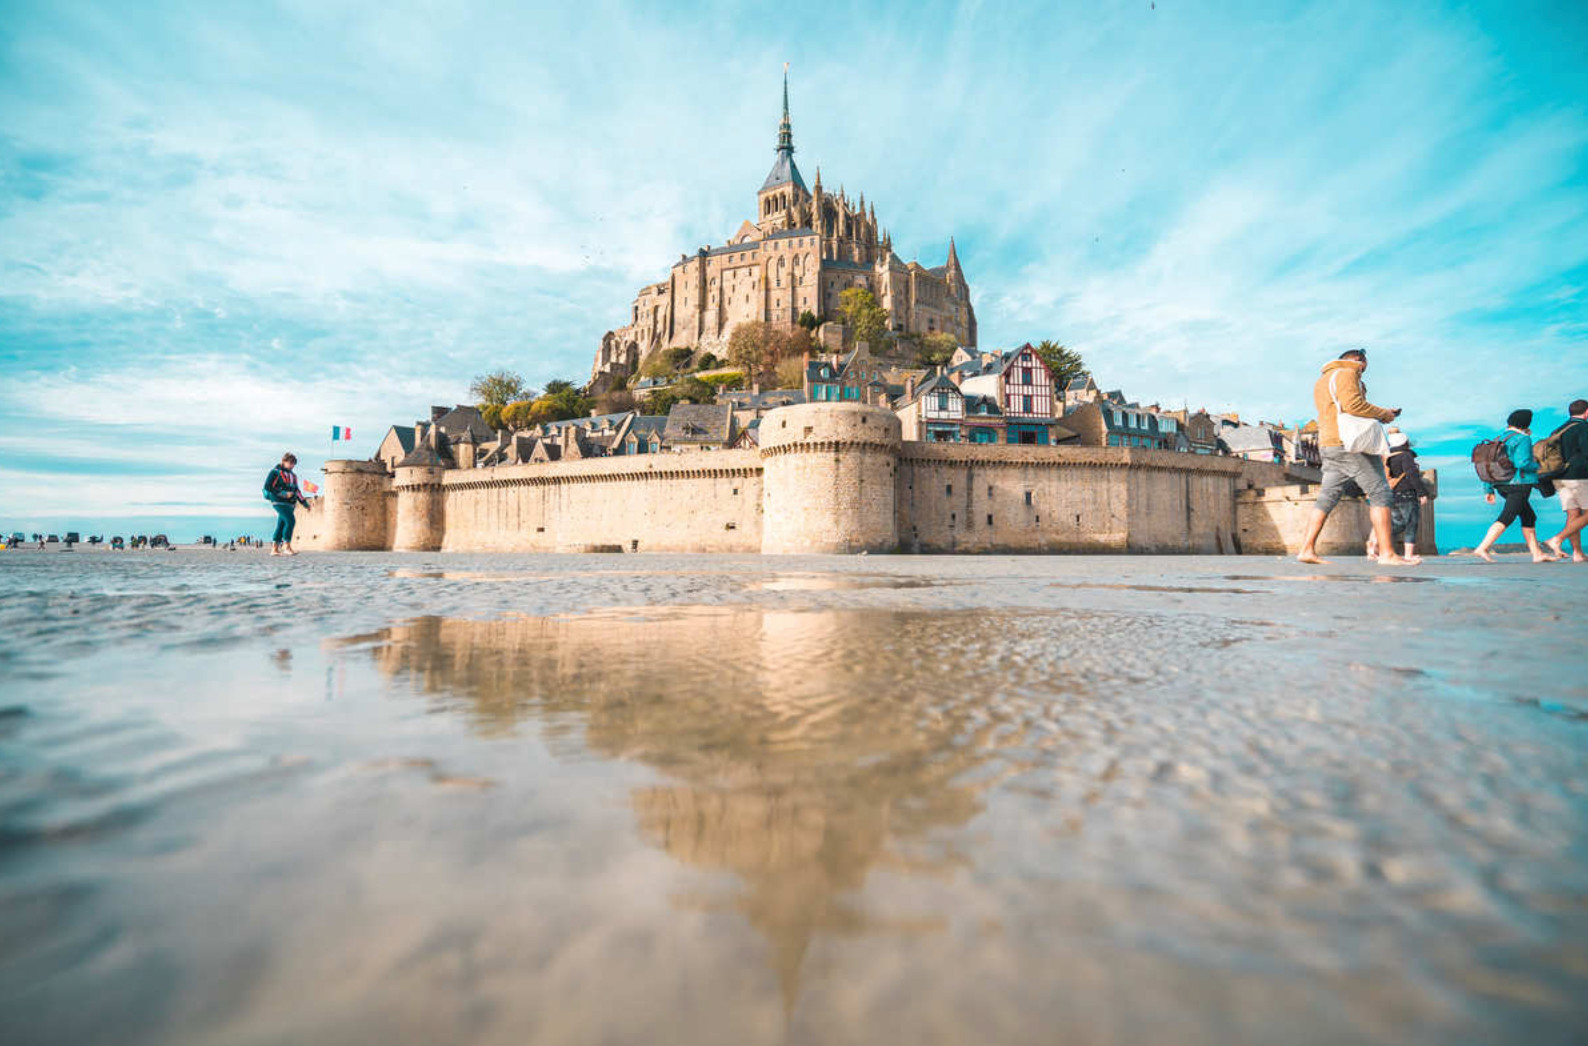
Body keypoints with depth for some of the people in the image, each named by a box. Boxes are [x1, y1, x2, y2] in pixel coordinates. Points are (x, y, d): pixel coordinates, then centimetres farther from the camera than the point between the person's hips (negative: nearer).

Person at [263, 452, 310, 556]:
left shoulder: (292, 475, 22)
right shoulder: (275, 472, -1)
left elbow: (296, 490, 26)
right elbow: (268, 487, -9)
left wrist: (304, 502, 19)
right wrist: (284, 493, -18)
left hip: (289, 503, 8)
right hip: (279, 501, -8)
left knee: (281, 525, 7)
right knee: (290, 521, -21)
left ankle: (274, 549, 10)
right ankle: (287, 547, -22)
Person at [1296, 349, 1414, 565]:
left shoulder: (1321, 381, 25)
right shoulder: (1346, 373, -4)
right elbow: (1353, 404, -19)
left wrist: (1378, 414, 19)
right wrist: (1383, 413, -6)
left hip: (1329, 445, 9)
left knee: (1327, 496, 7)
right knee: (1379, 492, -6)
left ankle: (1307, 549, 1)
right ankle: (1387, 553, -9)